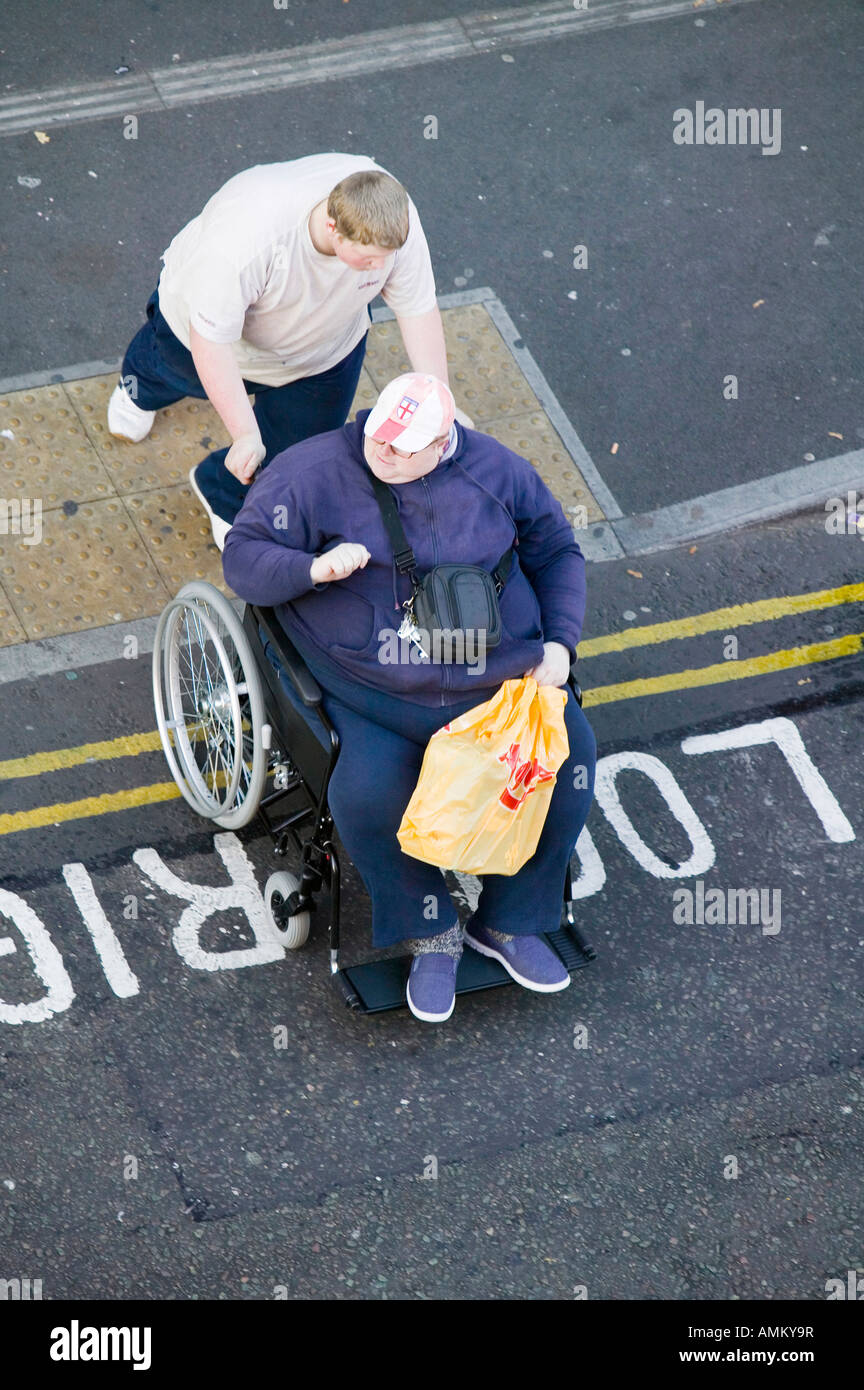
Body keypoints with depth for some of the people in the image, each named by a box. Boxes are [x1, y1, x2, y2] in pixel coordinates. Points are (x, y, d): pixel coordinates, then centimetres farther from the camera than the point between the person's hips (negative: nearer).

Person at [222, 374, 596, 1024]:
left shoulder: (498, 471, 5)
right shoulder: (312, 472, -4)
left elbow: (557, 553, 17)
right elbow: (244, 559, -4)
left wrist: (559, 641, 2)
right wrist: (313, 569, -24)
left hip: (503, 675, 3)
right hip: (380, 695, -2)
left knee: (569, 753, -20)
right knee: (369, 793, -30)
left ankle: (509, 921, 1)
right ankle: (431, 933, -2)